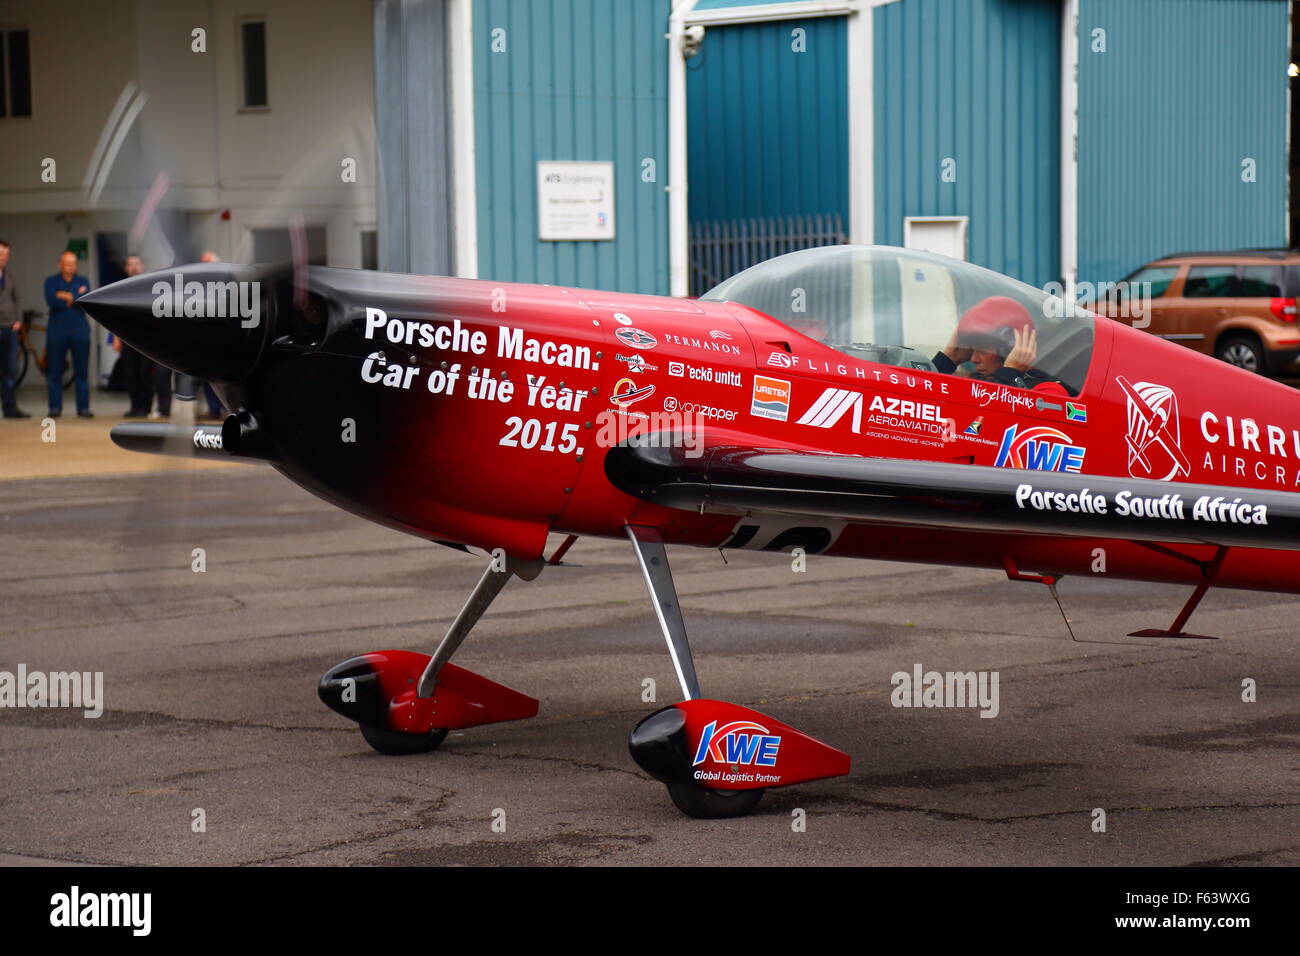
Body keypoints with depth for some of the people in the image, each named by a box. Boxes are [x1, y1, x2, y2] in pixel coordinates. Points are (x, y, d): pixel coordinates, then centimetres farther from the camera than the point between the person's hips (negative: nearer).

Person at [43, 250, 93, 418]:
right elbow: (51, 301, -11)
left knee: (82, 371, 0)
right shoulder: (51, 282, 7)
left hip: (79, 330, 1)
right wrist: (75, 297, -10)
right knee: (55, 371, -1)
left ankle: (83, 407, 4)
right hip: (57, 330, -1)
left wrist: (66, 296, -9)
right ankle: (55, 407, 5)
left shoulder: (82, 281, 11)